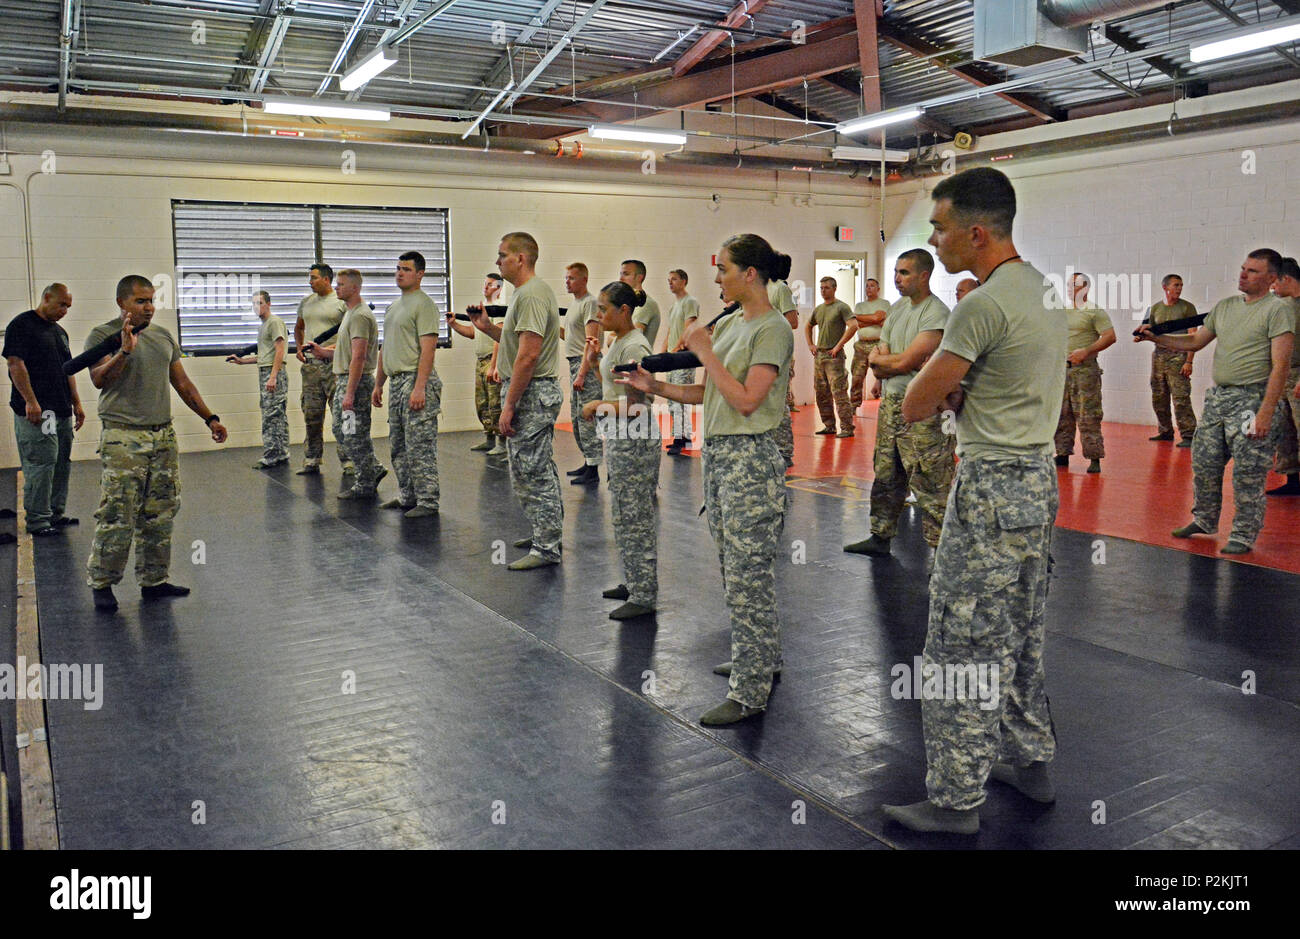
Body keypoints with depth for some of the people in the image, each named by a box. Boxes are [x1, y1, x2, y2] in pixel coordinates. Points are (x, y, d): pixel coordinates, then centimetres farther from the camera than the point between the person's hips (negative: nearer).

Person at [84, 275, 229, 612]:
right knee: (117, 516, -7)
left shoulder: (163, 335, 16)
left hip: (163, 435, 6)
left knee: (160, 515, 8)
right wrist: (125, 351, -28)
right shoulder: (103, 336, -1)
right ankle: (102, 584, 7)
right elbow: (99, 380, -16)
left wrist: (209, 418, 15)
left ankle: (154, 581, 17)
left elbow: (183, 383, 19)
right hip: (123, 437, -6)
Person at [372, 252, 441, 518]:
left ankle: (428, 502, -2)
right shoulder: (393, 306, 19)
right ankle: (407, 497, 25)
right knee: (398, 446, 15)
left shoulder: (423, 304, -10)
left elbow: (428, 348, -18)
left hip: (416, 381, -10)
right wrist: (378, 384, 22)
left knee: (420, 446, -8)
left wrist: (419, 388, -25)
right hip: (396, 381, 10)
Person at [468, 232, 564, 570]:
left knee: (531, 473, -6)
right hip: (538, 392, 11)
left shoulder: (531, 294, -17)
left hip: (531, 393, -11)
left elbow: (528, 354, -24)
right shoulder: (528, 291, 18)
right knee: (540, 470, 18)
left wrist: (509, 405, -22)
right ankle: (548, 534, 28)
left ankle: (546, 548, 0)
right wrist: (487, 327, 13)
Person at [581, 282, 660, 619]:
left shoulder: (634, 347, -18)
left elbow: (635, 405, -22)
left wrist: (597, 407, -12)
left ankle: (644, 596, 4)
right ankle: (633, 582, 29)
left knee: (634, 518, -4)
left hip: (633, 441, -10)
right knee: (623, 515, 17)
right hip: (619, 439, 10)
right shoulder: (618, 342, 12)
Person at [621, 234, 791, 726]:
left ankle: (749, 691, 4)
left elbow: (747, 400, -21)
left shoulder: (773, 330, -12)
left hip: (750, 458, -9)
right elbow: (705, 393, 15)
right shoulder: (727, 324, 14)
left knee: (747, 574, -5)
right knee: (735, 569, 17)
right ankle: (761, 658, 33)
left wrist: (705, 352, -15)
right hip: (717, 454, 9)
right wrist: (655, 386, 3)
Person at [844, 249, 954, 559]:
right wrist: (905, 363, -9)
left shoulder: (936, 313, -13)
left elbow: (904, 362, -19)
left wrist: (880, 359, -1)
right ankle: (880, 537, 29)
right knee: (886, 476, 16)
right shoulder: (897, 309, 13)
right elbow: (878, 369, 10)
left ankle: (941, 548, 3)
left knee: (930, 485, -5)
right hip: (891, 403, 8)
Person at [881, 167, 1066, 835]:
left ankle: (955, 801, 9)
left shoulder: (984, 305, -20)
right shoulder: (1045, 290, 11)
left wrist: (939, 396, 7)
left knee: (960, 650, -1)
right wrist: (957, 393, -1)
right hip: (1037, 479, 10)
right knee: (1019, 641, 20)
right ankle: (1030, 762, 34)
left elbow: (912, 408, -15)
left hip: (992, 487, -10)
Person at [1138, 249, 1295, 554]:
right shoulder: (1225, 306, 13)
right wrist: (1155, 338, 4)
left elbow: (1280, 365, -15)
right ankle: (1204, 521, 30)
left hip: (1252, 399, -7)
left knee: (1247, 474, -1)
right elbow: (1195, 342, 20)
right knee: (1204, 464, 12)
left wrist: (1266, 413, -21)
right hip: (1217, 397, 7)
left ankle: (1244, 535, 12)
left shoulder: (1277, 310, -9)